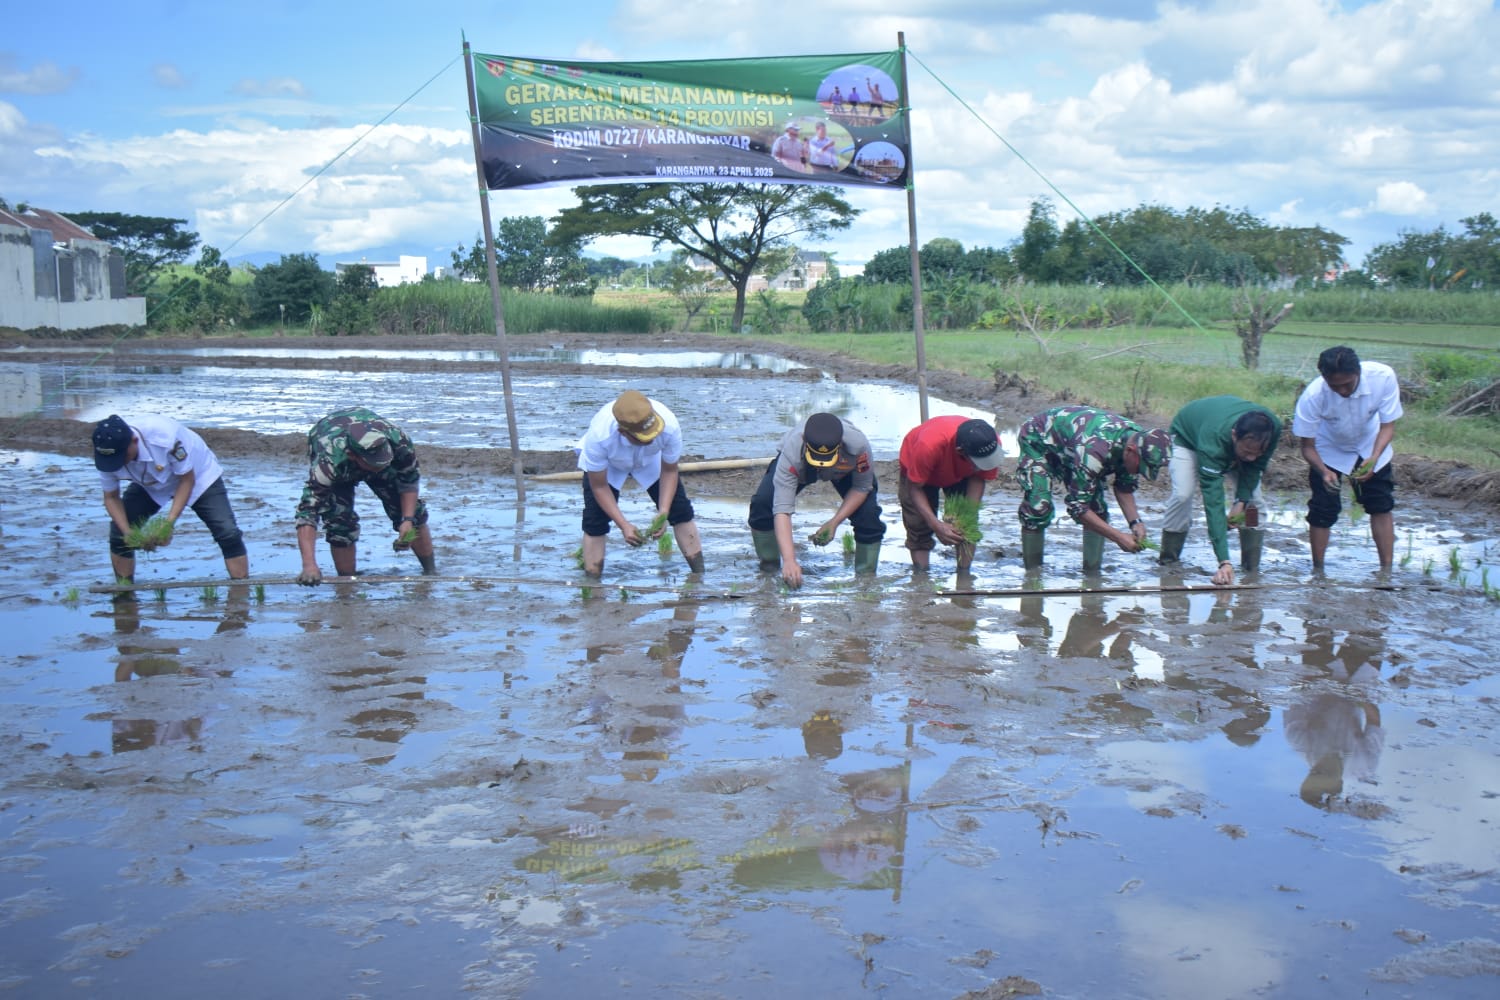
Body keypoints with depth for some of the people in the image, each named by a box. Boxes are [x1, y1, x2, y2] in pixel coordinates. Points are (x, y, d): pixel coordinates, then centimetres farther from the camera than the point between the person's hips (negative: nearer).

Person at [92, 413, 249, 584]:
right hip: (148, 485, 4)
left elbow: (187, 480, -27)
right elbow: (111, 498, -13)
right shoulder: (107, 454, -27)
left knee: (227, 533, -19)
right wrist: (129, 533, -29)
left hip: (198, 476, -4)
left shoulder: (164, 437, -41)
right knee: (119, 532, -8)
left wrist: (169, 523, -34)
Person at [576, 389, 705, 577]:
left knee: (680, 509, -6)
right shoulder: (599, 435, -43)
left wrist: (663, 513, -30)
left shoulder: (669, 426, -39)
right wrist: (624, 525, -33)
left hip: (651, 459, 2)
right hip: (605, 464, -2)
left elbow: (669, 471, -19)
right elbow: (599, 487, -27)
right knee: (594, 520, -14)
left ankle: (700, 576, 5)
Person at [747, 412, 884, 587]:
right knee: (762, 502, -23)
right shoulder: (792, 453, -46)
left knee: (868, 513, -22)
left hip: (847, 467, 0)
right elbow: (782, 509, -49)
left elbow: (861, 488, -23)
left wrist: (834, 522, -34)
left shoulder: (858, 445, -43)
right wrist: (789, 561, -58)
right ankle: (768, 570, -1)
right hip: (800, 467, 0)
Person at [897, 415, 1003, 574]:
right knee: (918, 525, -8)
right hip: (917, 470, -3)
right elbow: (915, 488, -34)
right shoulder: (929, 446, -47)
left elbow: (978, 478, -18)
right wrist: (936, 525, -43)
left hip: (960, 473, 3)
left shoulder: (991, 444, -36)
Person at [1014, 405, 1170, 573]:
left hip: (1072, 447, 7)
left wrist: (1135, 522, -19)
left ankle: (1092, 573, 4)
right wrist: (1119, 537, -37)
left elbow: (1125, 487, -3)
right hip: (1038, 440, -7)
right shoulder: (1095, 449, -45)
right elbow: (1077, 506, -38)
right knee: (1038, 507, -22)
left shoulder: (1141, 441, -21)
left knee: (1097, 508, -6)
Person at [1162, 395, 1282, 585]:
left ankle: (1253, 569, -3)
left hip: (1231, 449, 5)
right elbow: (1213, 502, -50)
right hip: (1188, 436, -4)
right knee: (1183, 494, -26)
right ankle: (1168, 562, -9)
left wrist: (1242, 501, -32)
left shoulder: (1273, 429, -35)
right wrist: (1224, 562, -54)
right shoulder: (1213, 443, -48)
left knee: (1252, 498, -12)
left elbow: (1255, 466, -16)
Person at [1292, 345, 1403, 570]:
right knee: (1322, 511, -6)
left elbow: (1387, 425, -22)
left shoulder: (1383, 377, -33)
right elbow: (1308, 446, -25)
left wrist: (1373, 459, -39)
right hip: (1329, 451, -2)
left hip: (1371, 447, 2)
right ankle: (1318, 571, 9)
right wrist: (1324, 472, -44)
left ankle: (1387, 570, 9)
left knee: (1381, 506, 0)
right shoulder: (1312, 397, -36)